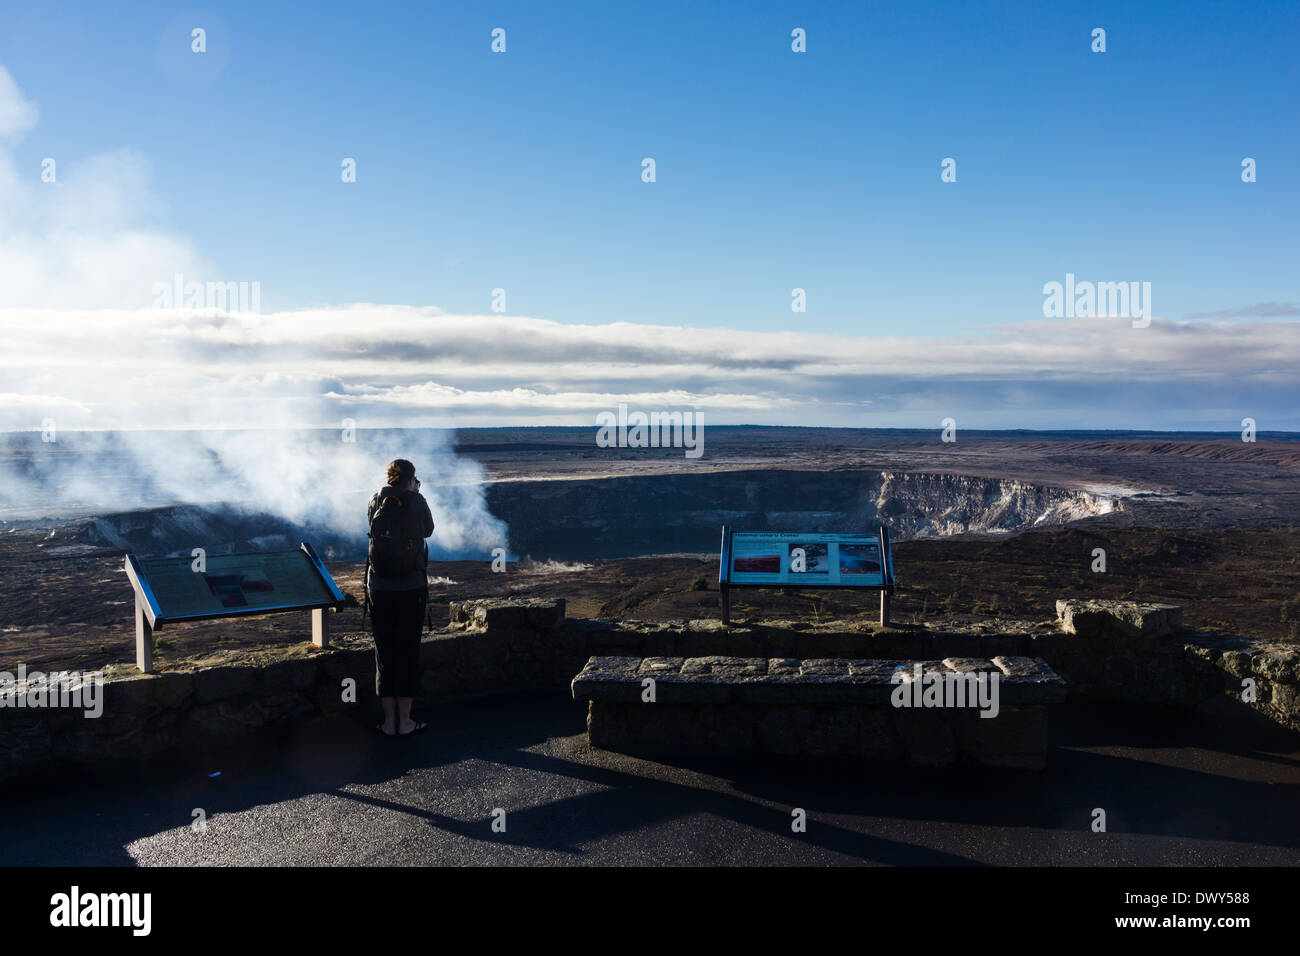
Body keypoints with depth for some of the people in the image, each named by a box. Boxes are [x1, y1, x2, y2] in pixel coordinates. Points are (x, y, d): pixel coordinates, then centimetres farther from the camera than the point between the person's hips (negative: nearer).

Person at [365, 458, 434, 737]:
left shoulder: (376, 501, 0)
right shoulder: (417, 502, -6)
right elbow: (428, 529, 10)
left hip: (379, 590, 2)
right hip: (411, 590, -2)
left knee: (384, 653, 10)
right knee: (408, 653, 7)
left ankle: (389, 722, 16)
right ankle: (405, 722, 12)